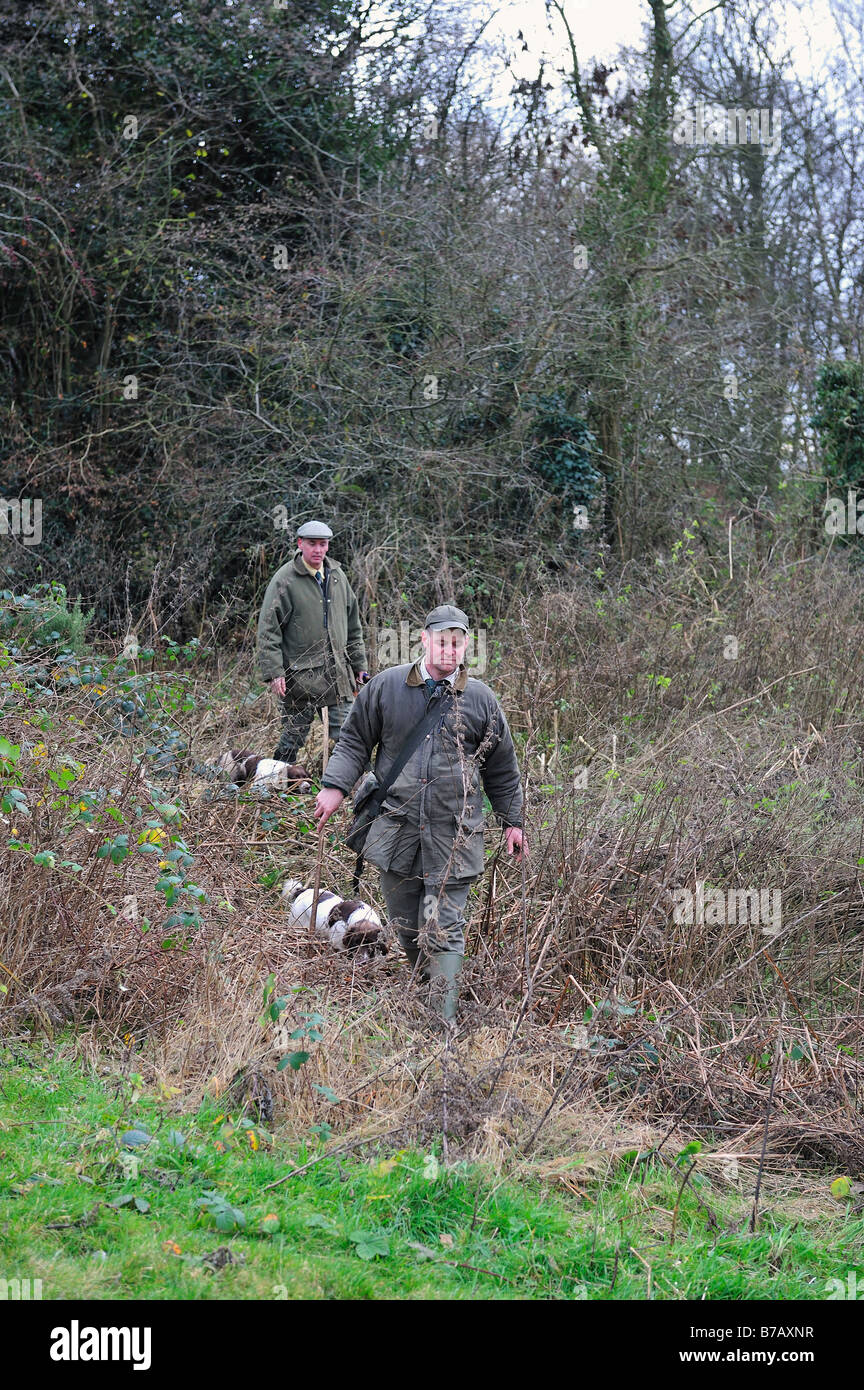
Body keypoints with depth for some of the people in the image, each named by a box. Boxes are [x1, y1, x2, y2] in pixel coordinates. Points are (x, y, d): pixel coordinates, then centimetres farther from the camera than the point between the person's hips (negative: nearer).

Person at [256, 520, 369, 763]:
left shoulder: (337, 576, 12)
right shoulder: (285, 580, -6)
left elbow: (353, 627, 21)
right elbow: (268, 630, -7)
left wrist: (359, 665, 18)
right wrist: (274, 672, -14)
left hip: (338, 674, 5)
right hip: (300, 675, -5)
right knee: (293, 736, 1)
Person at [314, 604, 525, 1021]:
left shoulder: (481, 700, 7)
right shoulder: (386, 686, 5)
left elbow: (502, 769, 17)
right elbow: (355, 740, 11)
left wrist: (512, 821, 18)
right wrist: (335, 786, -3)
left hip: (453, 838, -1)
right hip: (397, 827, 2)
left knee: (444, 930, -7)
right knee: (406, 927, 9)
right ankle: (428, 985, 30)